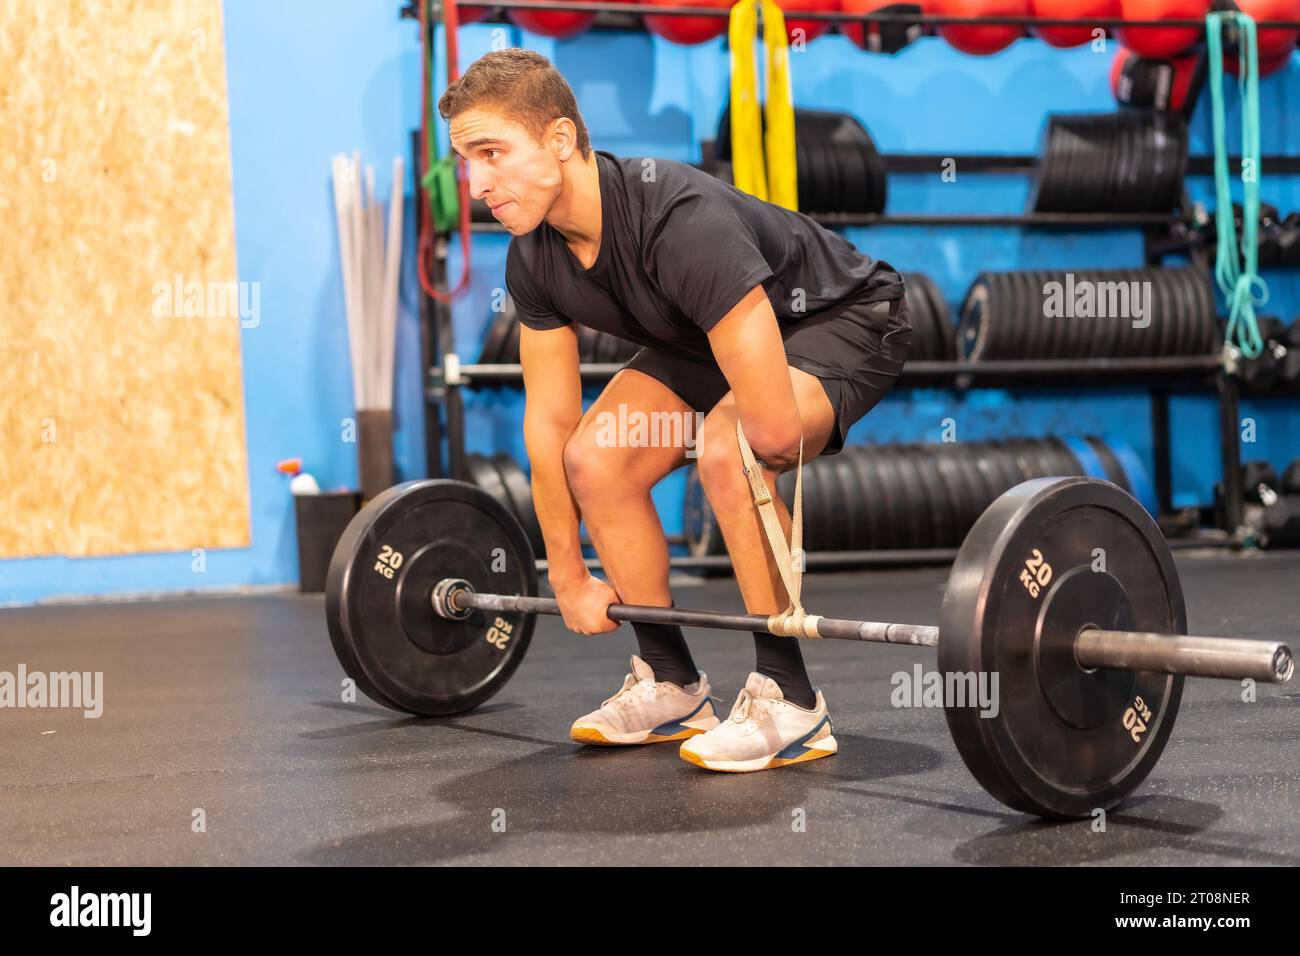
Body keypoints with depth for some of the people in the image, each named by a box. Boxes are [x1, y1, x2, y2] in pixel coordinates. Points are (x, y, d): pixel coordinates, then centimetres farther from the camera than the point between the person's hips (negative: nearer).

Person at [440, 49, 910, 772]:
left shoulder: (679, 222, -40)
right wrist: (569, 577, -1)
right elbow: (549, 420, -3)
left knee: (726, 449, -34)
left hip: (845, 320, -8)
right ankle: (671, 686, 8)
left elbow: (775, 432, -43)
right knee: (594, 461, -8)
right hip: (713, 340, 8)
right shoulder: (536, 258, -14)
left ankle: (789, 702, -20)